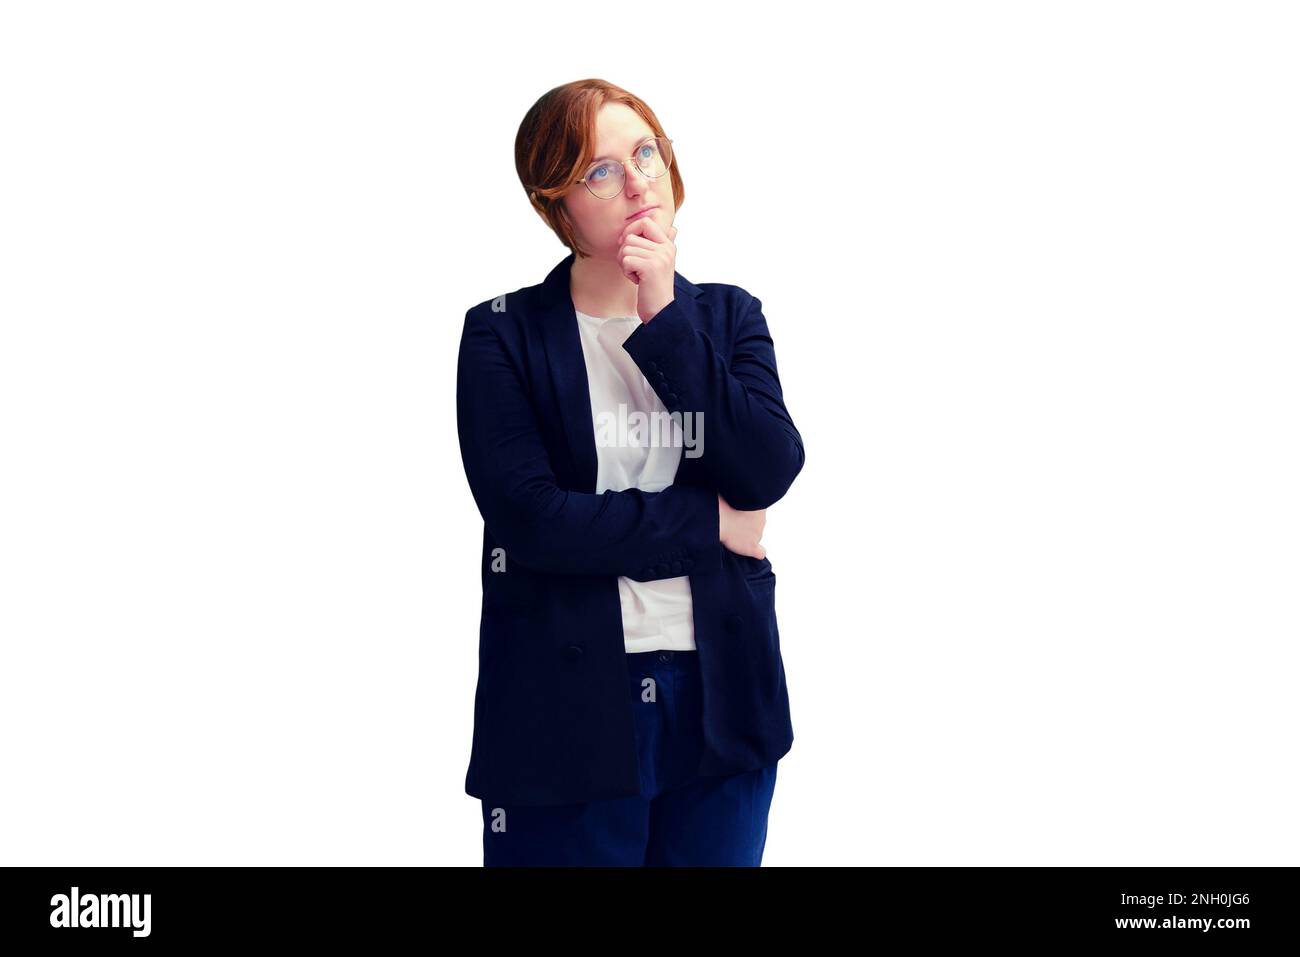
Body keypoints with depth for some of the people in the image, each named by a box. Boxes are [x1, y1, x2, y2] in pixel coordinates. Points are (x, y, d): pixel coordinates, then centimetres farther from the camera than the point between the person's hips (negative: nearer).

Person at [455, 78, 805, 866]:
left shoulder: (729, 316, 7)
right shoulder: (504, 334, -3)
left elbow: (769, 475, -8)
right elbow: (527, 517, -14)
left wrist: (664, 320, -12)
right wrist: (708, 524, -9)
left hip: (721, 693, 3)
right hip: (567, 704, -3)